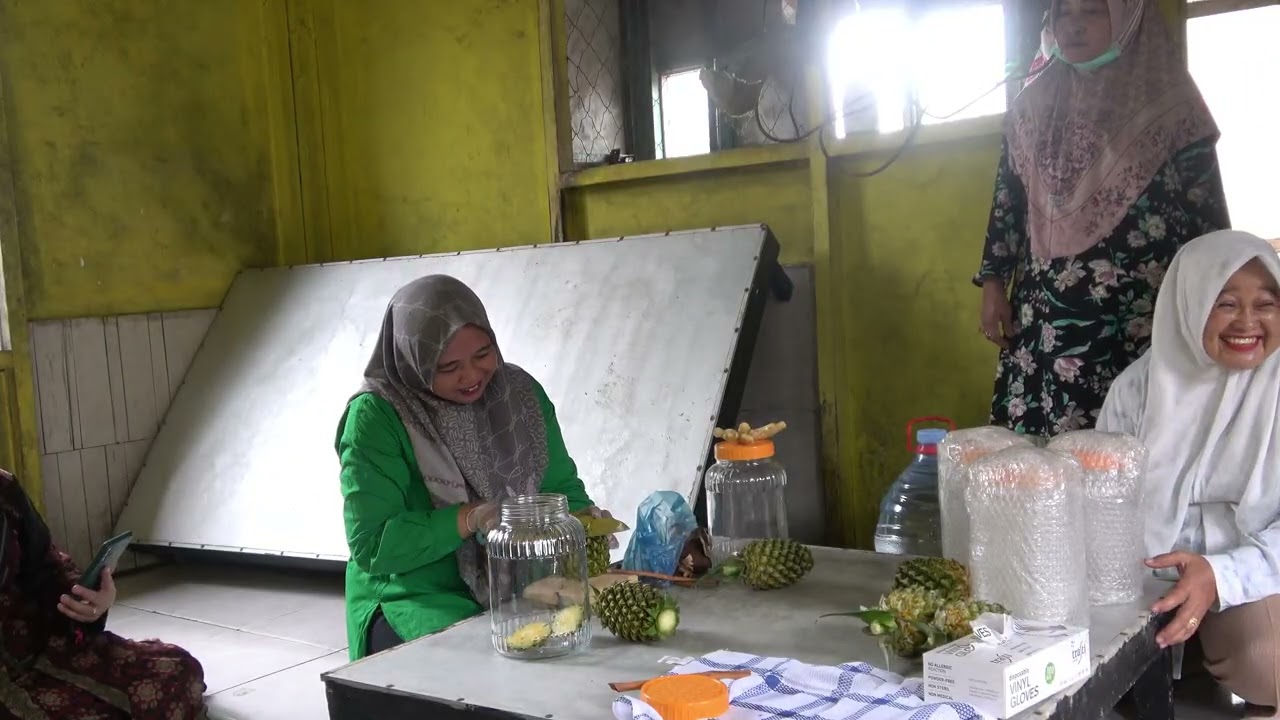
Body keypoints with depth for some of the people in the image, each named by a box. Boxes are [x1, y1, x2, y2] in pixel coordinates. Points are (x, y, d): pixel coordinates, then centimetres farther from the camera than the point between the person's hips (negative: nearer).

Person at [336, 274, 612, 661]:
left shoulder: (519, 392, 4)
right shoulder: (375, 417, -10)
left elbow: (560, 485, 11)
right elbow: (371, 545, -14)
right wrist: (471, 518, -23)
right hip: (416, 599, -5)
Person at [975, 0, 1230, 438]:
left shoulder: (1168, 103, -1)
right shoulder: (1033, 106, 12)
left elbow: (1206, 218, -1)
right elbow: (1007, 200, 15)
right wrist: (994, 283, 7)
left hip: (1142, 322, -3)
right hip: (1045, 319, 4)